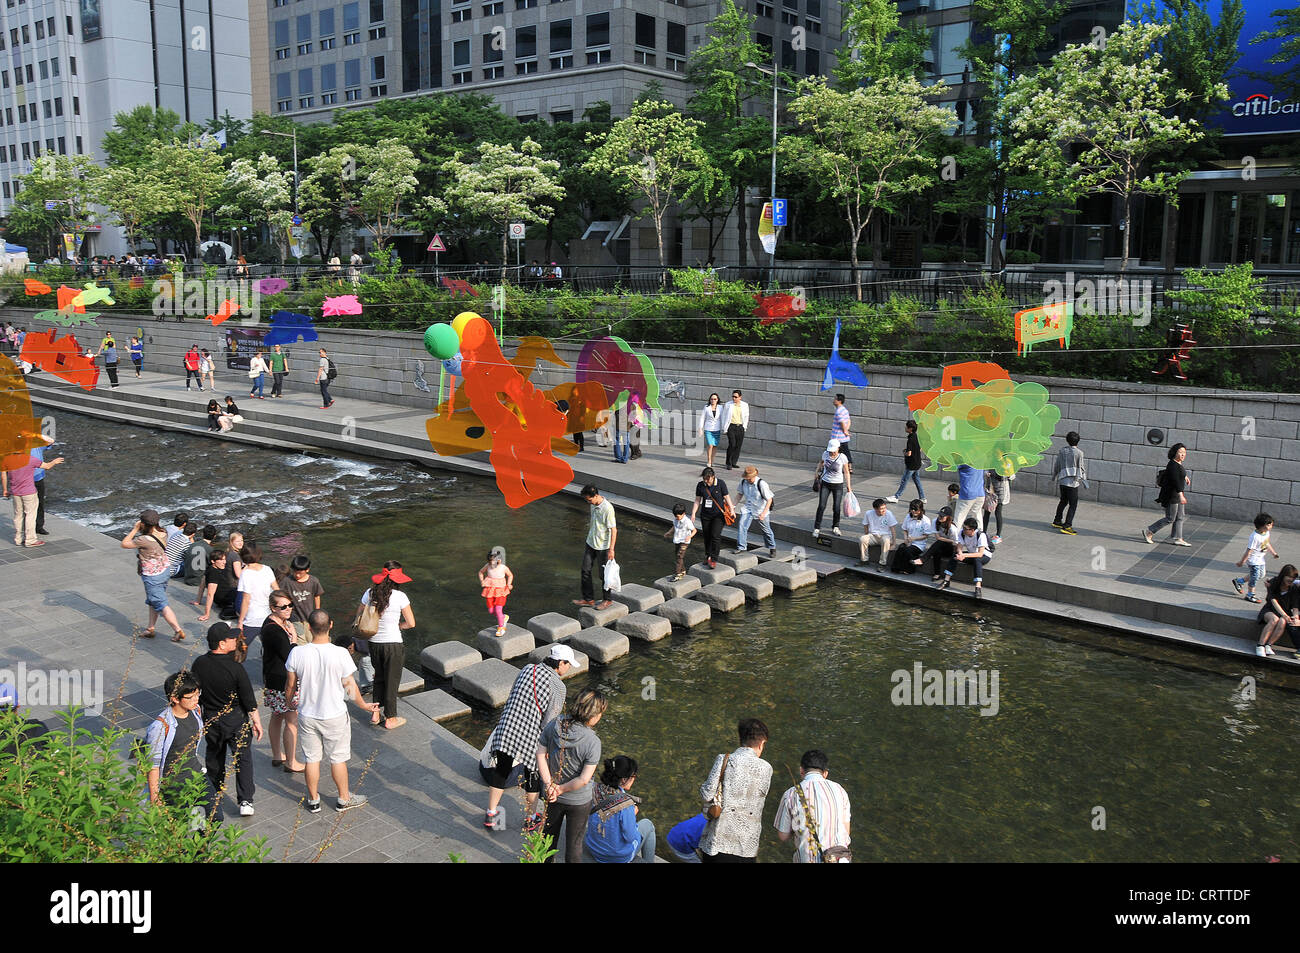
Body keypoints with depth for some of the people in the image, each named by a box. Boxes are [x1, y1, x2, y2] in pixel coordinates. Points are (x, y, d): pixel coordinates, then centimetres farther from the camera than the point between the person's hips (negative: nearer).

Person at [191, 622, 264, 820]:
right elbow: (248, 699, -15)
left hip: (210, 719, 4)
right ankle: (245, 801, 7)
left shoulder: (199, 664, -10)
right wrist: (256, 721, -2)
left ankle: (215, 798, 34)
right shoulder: (235, 668, -22)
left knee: (214, 759, 21)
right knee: (243, 758, 10)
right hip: (236, 719, -4)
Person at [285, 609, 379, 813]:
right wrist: (364, 705, 7)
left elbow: (291, 685, -3)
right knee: (338, 758, 15)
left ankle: (313, 801, 32)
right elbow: (350, 687, -11)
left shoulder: (297, 653, -16)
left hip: (307, 716, 2)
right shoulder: (340, 653, -21)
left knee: (311, 759, 17)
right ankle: (344, 799, 30)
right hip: (335, 716, -2)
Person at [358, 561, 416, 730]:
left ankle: (375, 714, 29)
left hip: (374, 643, 5)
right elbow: (411, 623, -10)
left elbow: (358, 618, 5)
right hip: (392, 643, -4)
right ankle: (390, 719, 20)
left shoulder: (369, 593, -3)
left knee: (379, 678, 23)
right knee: (392, 681, 10)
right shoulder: (400, 596, -15)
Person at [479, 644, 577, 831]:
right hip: (531, 737, -5)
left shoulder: (527, 669, 3)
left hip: (506, 730, 5)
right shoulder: (558, 687, -13)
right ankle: (530, 819, 33)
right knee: (533, 777, 17)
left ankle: (491, 816, 33)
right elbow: (550, 722, -15)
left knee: (500, 773, 20)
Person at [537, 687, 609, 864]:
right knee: (574, 842, 19)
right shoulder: (593, 742, -28)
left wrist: (550, 785, -12)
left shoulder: (553, 725, -16)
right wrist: (560, 789, -13)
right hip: (579, 801, -4)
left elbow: (540, 754, -11)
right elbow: (584, 779, -26)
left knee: (549, 832, 28)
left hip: (552, 796, 4)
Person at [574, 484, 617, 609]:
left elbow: (613, 530, -21)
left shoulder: (607, 508, -24)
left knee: (603, 574, 4)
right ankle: (588, 599, 21)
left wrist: (611, 549, -21)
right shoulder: (593, 505, 1)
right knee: (585, 570, 9)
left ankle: (607, 600, 21)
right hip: (591, 543, 8)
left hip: (603, 546, -8)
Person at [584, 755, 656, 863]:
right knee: (647, 824, 20)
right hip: (619, 857, -5)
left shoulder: (596, 789, -16)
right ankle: (649, 861, 35)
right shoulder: (625, 805, -33)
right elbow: (630, 837, -22)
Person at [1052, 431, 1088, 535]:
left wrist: (1055, 478, 24)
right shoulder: (1079, 453, -8)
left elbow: (1057, 466, 10)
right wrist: (1084, 480, 8)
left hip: (1062, 480, 6)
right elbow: (1081, 468, -4)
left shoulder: (1062, 451, 5)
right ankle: (1067, 526, -11)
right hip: (1072, 482, -6)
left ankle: (1057, 521, 33)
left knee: (1063, 501, 24)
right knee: (1073, 504, -2)